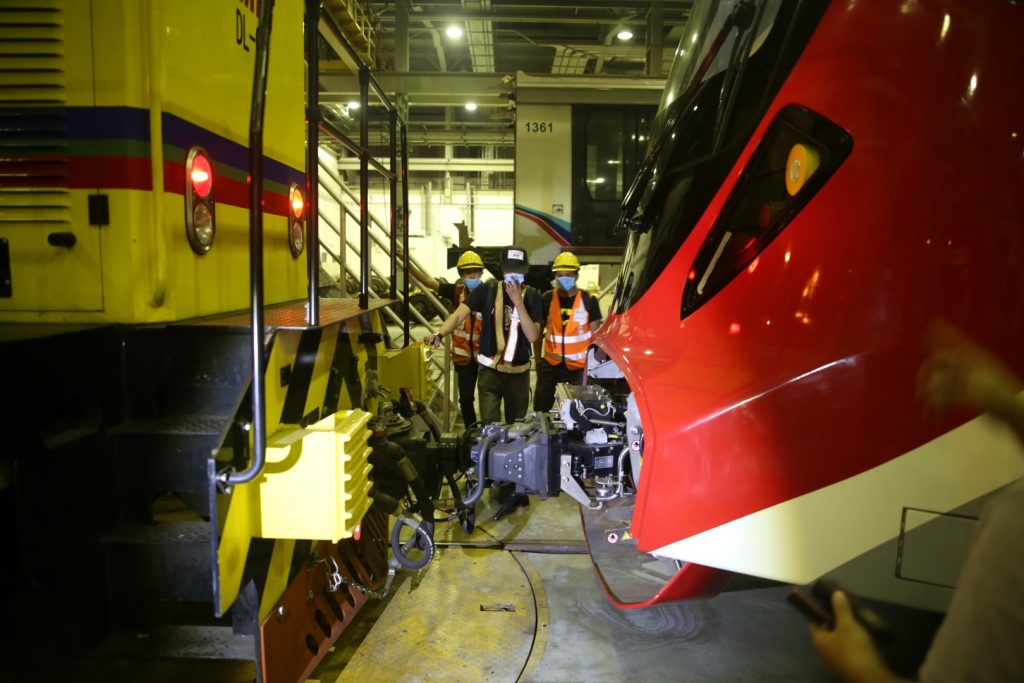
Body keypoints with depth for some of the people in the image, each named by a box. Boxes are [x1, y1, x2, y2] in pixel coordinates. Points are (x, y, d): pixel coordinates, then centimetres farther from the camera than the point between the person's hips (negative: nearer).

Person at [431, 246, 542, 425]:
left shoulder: (531, 296, -4)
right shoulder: (487, 290, -6)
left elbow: (533, 336, -13)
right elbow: (458, 315, -14)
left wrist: (518, 302, -20)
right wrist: (440, 334, -34)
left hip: (519, 373, 2)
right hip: (489, 371, -2)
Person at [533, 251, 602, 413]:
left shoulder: (589, 300, -3)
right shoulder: (546, 299, 1)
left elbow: (595, 335, 1)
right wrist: (537, 358, 7)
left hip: (580, 365, -1)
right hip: (550, 363, 2)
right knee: (541, 407, 7)